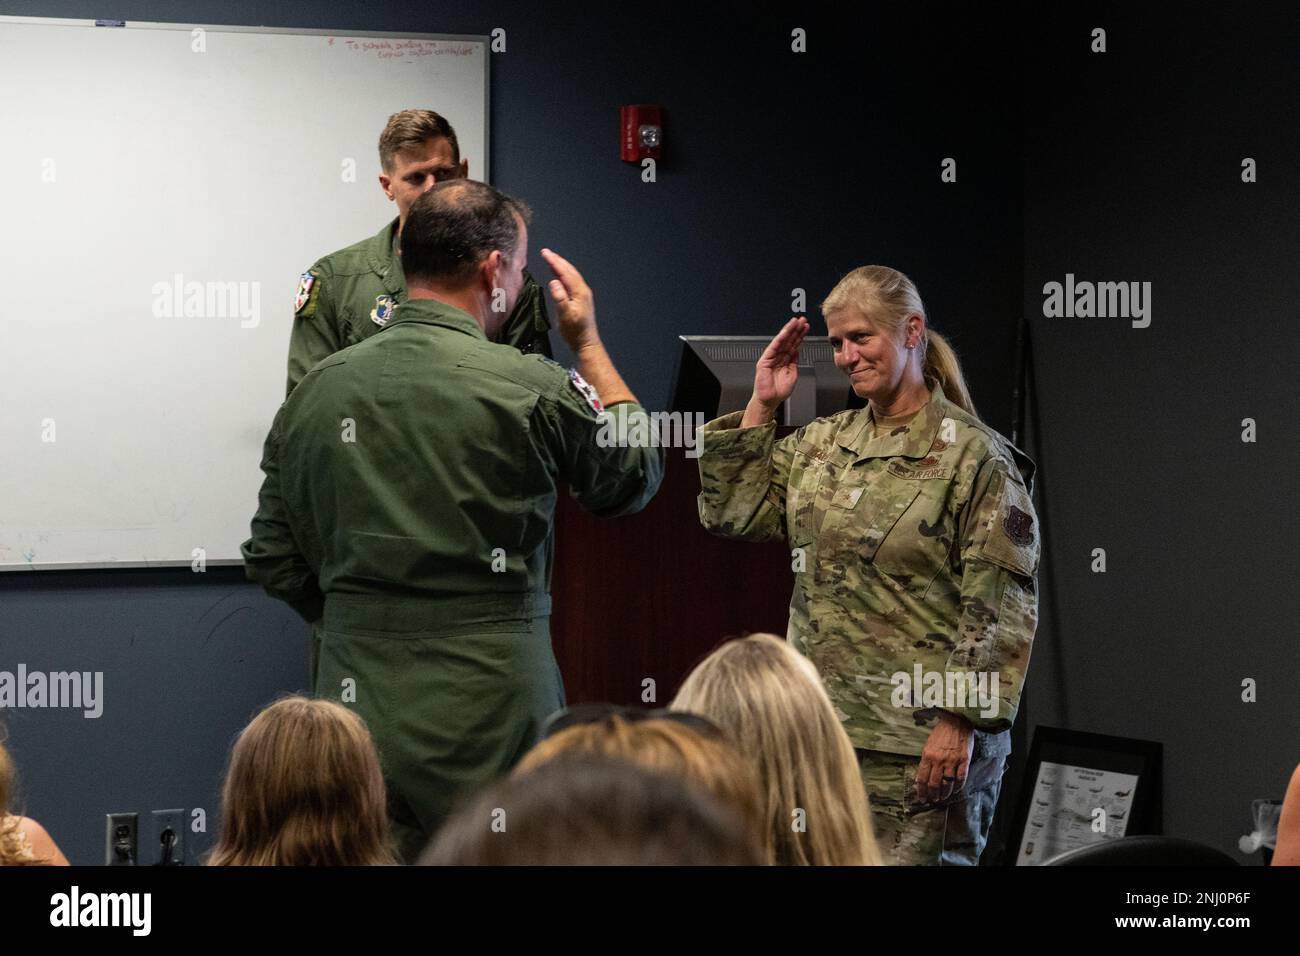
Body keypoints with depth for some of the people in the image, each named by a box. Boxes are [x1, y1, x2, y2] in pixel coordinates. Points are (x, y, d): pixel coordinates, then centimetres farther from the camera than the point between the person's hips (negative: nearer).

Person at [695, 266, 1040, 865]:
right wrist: (760, 406, 9)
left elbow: (1003, 607, -11)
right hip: (824, 725, 6)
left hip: (921, 735, -6)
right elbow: (729, 511, 12)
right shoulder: (820, 443, 12)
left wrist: (962, 721, -17)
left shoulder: (972, 454, -8)